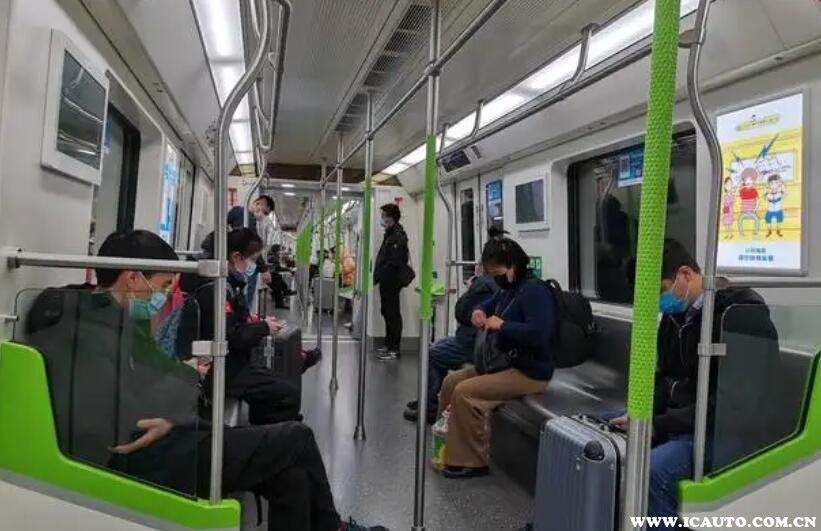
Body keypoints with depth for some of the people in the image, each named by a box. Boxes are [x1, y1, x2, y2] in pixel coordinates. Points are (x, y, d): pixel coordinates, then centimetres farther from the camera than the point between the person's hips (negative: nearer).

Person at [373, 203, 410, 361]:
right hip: (386, 282, 10)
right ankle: (389, 344, 26)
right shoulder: (390, 234, 16)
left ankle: (394, 349, 3)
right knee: (387, 312, 16)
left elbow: (394, 262, -22)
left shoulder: (398, 236, -15)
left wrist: (378, 275, -18)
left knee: (392, 314, -4)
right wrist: (377, 275, 9)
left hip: (392, 282, -10)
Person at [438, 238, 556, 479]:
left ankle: (471, 462, -6)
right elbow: (487, 304, 28)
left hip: (530, 372, -10)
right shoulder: (508, 289, 9)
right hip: (505, 362, 10)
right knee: (451, 382, 7)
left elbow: (539, 333, -32)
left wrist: (502, 325, -22)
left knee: (465, 393, -21)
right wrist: (478, 312, 4)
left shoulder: (534, 290, -18)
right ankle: (445, 446, 18)